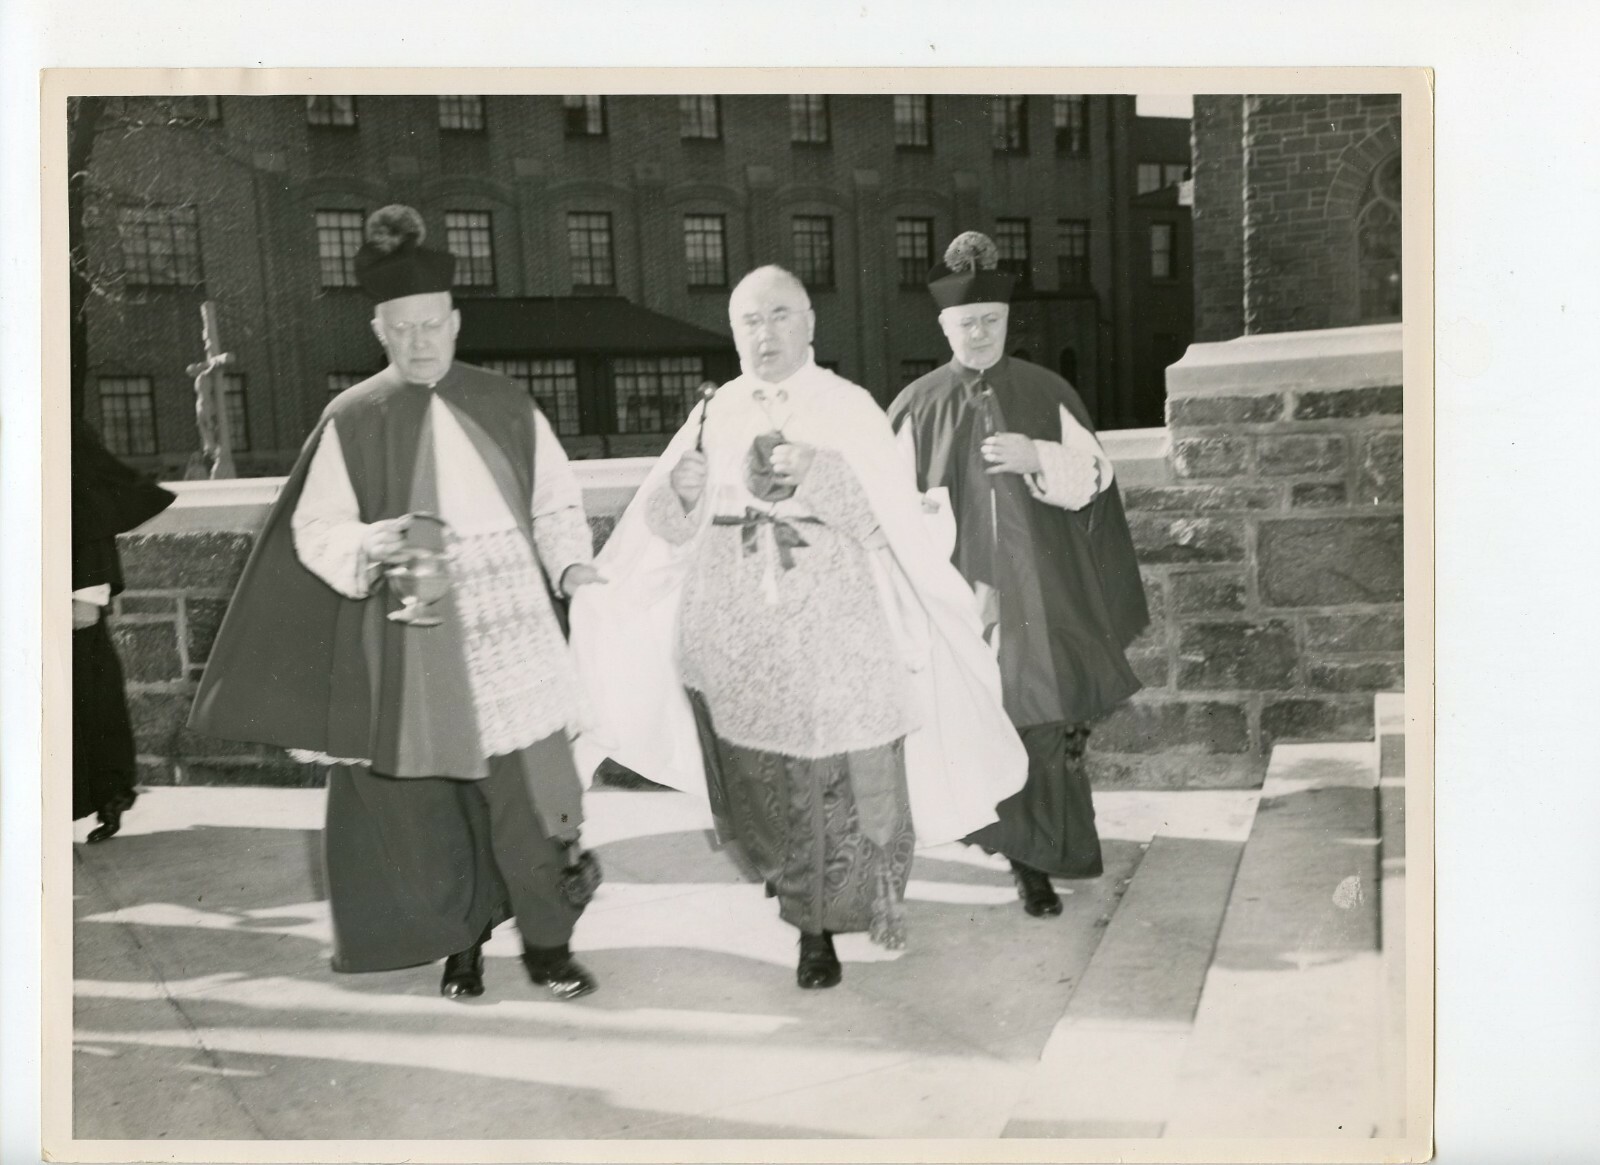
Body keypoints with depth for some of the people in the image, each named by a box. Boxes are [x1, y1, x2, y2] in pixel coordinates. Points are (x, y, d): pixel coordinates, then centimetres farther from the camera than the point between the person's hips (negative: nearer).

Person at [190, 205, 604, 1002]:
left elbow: (556, 502, 11)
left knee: (533, 788, -3)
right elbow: (313, 529, -1)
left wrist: (571, 562, -7)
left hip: (507, 624, 1)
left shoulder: (505, 407, 4)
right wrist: (374, 540, -20)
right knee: (425, 801, 6)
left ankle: (547, 943, 14)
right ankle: (460, 944, 25)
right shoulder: (352, 419, 0)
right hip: (409, 641, 0)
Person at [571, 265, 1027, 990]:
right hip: (732, 630, 3)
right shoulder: (715, 413, 8)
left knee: (829, 779, -1)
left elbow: (887, 517, -11)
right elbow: (672, 526, 6)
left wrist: (817, 473, -26)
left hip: (828, 630, -3)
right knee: (755, 774, 10)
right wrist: (684, 491, -16)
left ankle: (817, 925, 14)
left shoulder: (848, 408, -1)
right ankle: (783, 869, 35)